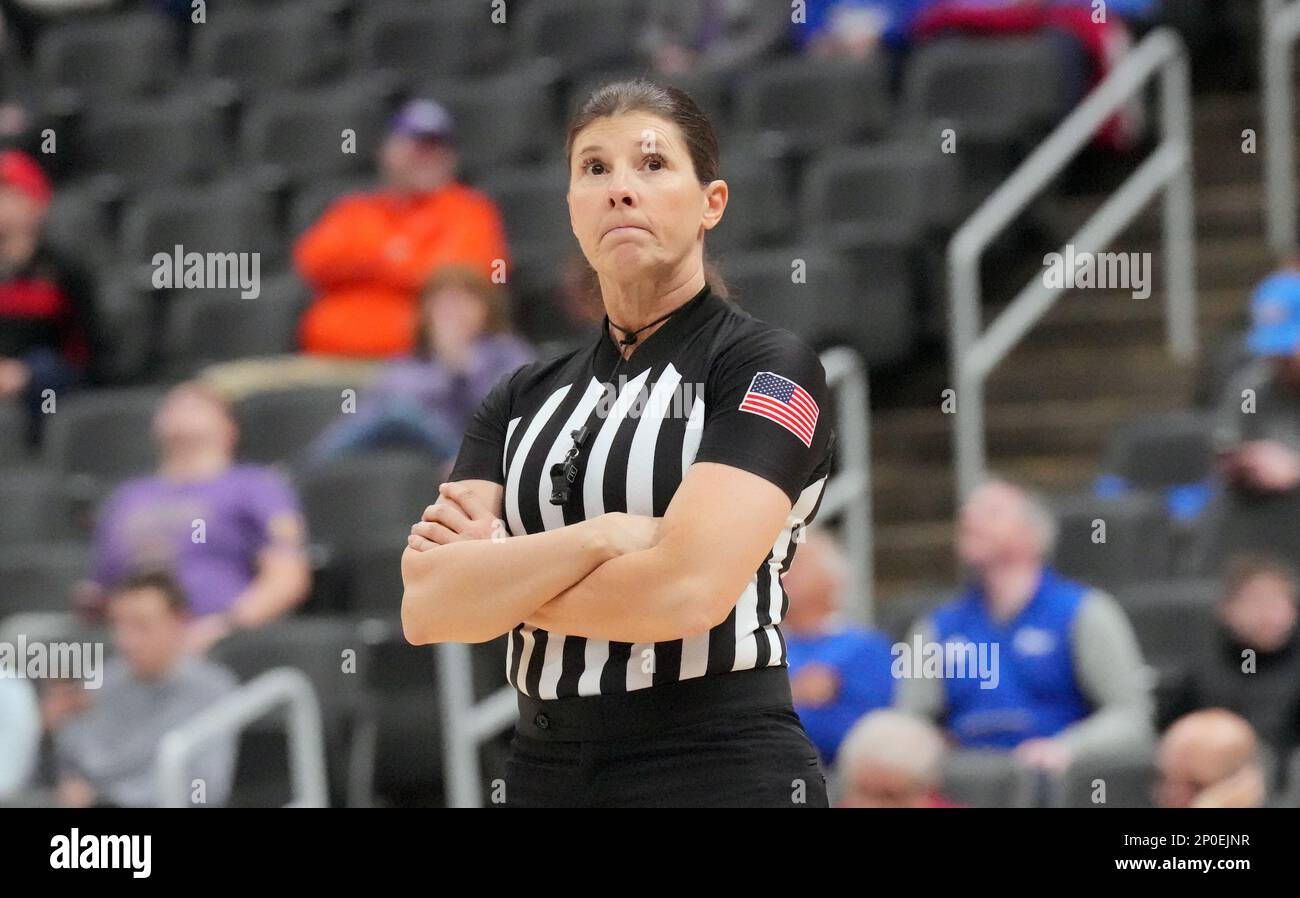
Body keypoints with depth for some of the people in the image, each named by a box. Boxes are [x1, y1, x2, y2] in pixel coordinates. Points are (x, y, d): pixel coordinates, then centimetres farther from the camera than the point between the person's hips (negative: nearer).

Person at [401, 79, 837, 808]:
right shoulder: (526, 398, 9)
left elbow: (686, 589, -20)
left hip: (723, 773, -5)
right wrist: (603, 537, -17)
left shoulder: (768, 367, -6)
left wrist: (497, 579, -6)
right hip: (542, 773, 5)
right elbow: (426, 607, -3)